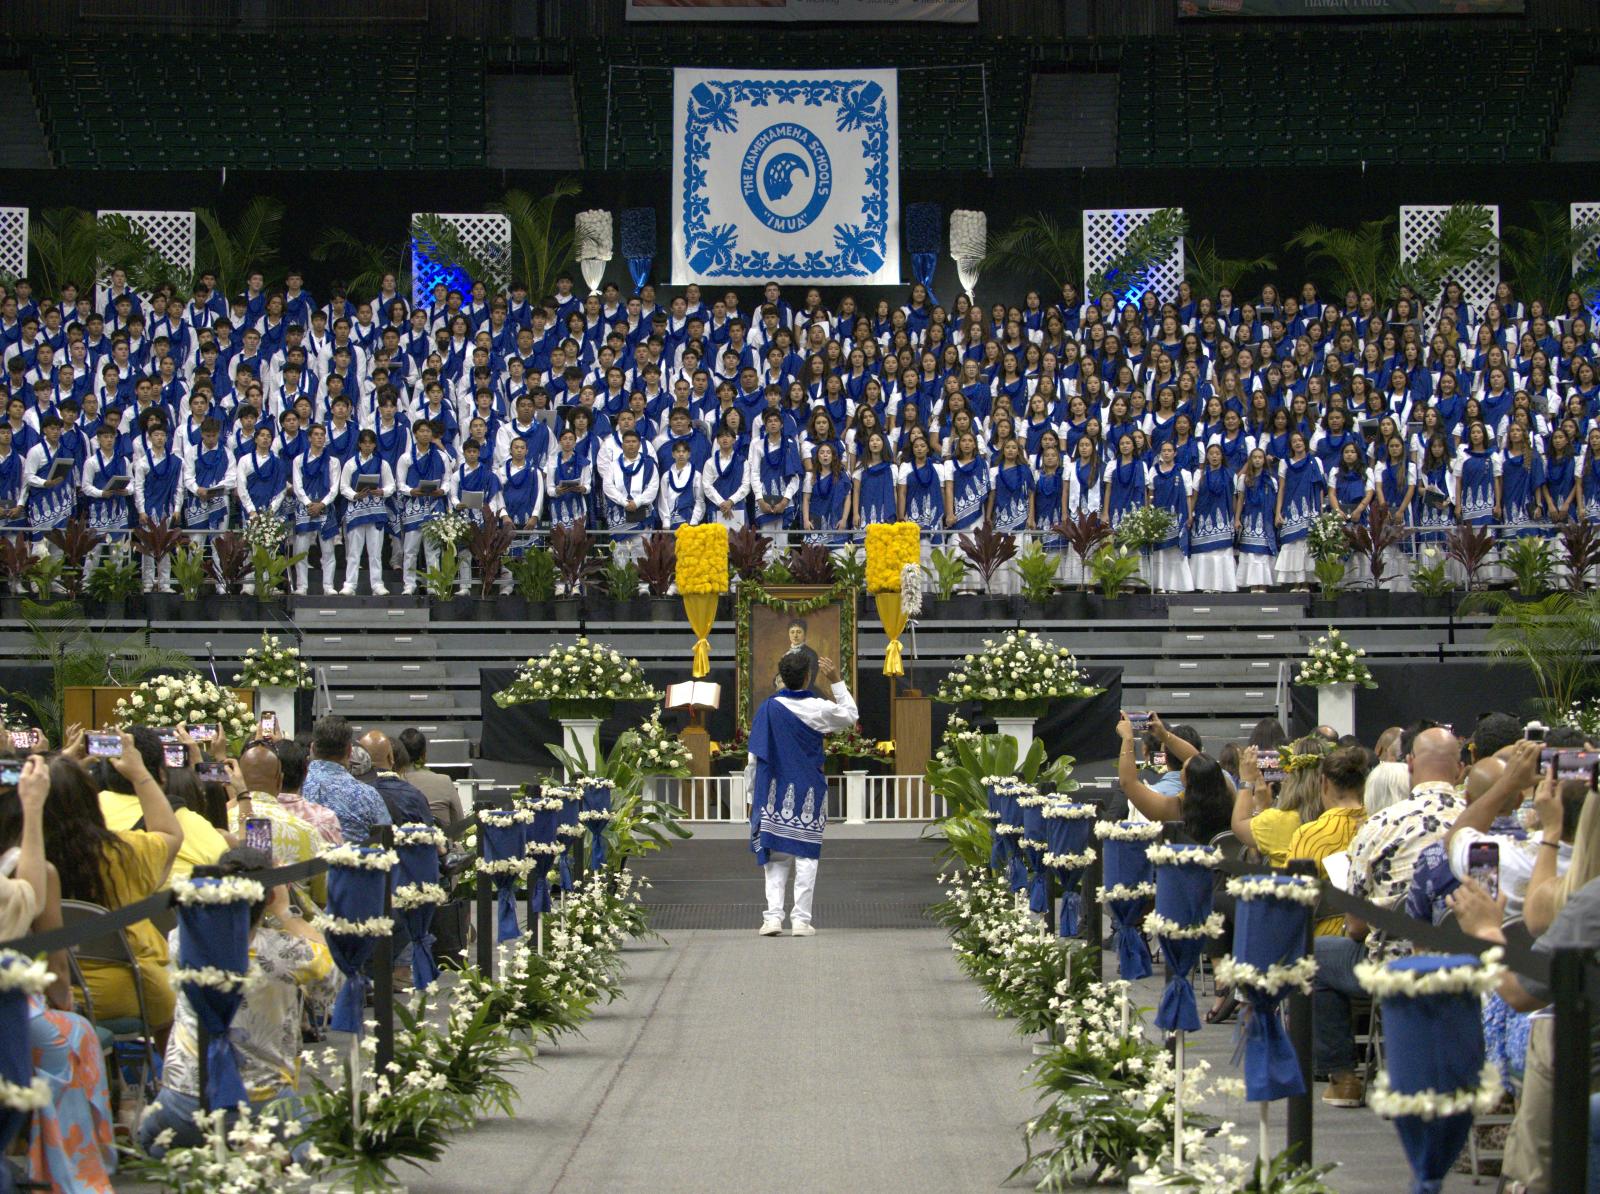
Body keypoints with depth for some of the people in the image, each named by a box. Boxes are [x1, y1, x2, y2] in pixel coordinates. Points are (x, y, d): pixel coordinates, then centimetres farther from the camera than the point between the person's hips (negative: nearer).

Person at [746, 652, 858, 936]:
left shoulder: (769, 708, -7)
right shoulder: (818, 708, -9)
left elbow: (755, 756, -3)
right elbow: (850, 715, 12)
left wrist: (753, 794, 5)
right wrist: (836, 682, 12)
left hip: (776, 793, 1)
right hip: (809, 793, -1)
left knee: (776, 858, 6)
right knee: (805, 856, 3)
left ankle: (773, 916, -3)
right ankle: (801, 919, -1)